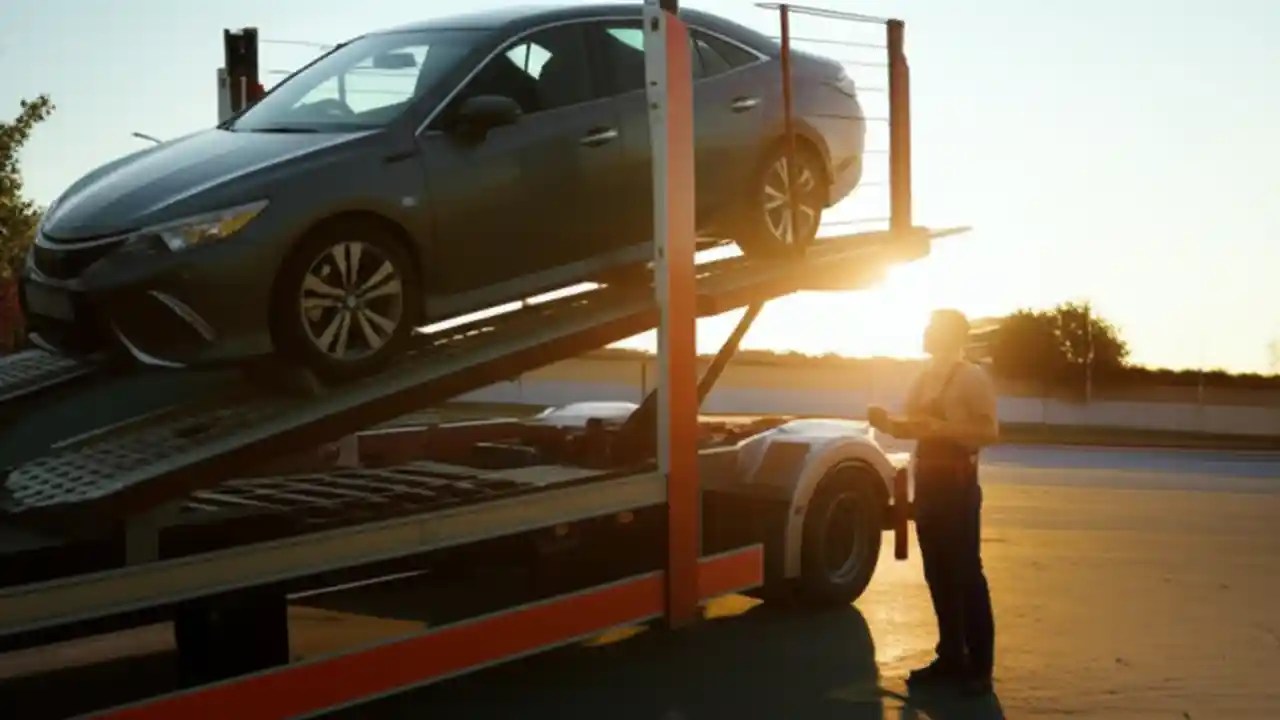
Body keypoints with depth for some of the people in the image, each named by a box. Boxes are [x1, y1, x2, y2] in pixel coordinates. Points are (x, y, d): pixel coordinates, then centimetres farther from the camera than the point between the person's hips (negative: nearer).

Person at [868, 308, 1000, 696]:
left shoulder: (973, 377, -10)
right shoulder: (924, 379, 13)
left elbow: (989, 431, -18)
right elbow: (912, 427, 19)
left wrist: (942, 428, -27)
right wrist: (886, 422, -1)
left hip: (958, 484, -7)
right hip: (927, 482, 7)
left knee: (965, 574, -4)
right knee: (937, 573, 10)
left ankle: (979, 666, 1)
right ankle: (951, 657, 18)